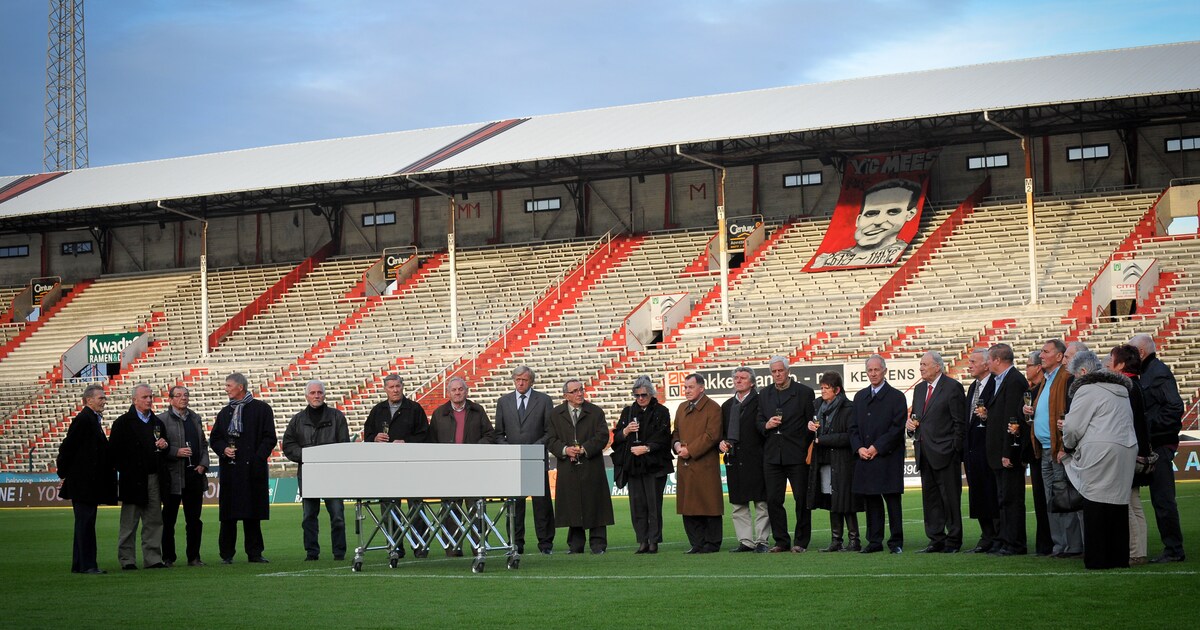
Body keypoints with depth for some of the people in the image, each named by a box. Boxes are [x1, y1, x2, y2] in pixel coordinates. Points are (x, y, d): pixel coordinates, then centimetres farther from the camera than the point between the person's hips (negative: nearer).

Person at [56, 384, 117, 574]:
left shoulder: (93, 419, 16)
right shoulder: (83, 419, -15)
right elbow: (67, 447, -16)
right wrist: (64, 473, -10)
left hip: (90, 482, 10)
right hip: (83, 481, -10)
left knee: (85, 523, 13)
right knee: (85, 523, -6)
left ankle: (79, 564, 18)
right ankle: (87, 564, -4)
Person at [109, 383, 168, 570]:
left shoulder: (157, 422, 16)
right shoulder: (123, 422, -3)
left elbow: (163, 445, 25)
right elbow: (114, 450, -8)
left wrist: (165, 445, 2)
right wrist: (124, 470, -13)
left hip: (153, 478, 6)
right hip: (133, 479, -6)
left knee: (154, 521, 7)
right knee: (129, 523, 1)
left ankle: (153, 558, 11)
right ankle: (127, 560, 5)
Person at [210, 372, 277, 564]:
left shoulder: (261, 409, 2)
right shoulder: (224, 412, 15)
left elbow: (269, 438, -2)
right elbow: (214, 438, 17)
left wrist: (257, 458, -12)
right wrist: (223, 450, -3)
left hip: (252, 469, -3)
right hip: (230, 469, 3)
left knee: (253, 514, 1)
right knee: (228, 514, 1)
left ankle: (254, 552, 8)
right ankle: (226, 554, 7)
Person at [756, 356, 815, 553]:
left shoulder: (805, 392, 0)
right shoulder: (764, 394, 13)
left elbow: (811, 422, -1)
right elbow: (758, 422, 13)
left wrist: (809, 450, -6)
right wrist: (766, 425, -10)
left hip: (797, 455, -4)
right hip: (772, 454, 4)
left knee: (802, 499, 1)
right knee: (773, 500, 3)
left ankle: (801, 542, 10)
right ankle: (781, 541, 11)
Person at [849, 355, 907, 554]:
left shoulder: (896, 397, -2)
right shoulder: (860, 397, 15)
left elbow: (897, 428, -8)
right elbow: (853, 427, 14)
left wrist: (877, 448, -13)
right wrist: (859, 448, -2)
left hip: (888, 458, -5)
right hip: (865, 458, 5)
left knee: (892, 500, -3)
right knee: (870, 501, 6)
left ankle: (896, 542, 1)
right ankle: (874, 541, 12)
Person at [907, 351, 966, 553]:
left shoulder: (952, 387, -6)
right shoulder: (919, 389, 17)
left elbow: (960, 422, -9)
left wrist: (955, 449, -13)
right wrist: (910, 423, 3)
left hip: (945, 453, -7)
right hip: (925, 454, 8)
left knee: (950, 498, -2)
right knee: (930, 499, 9)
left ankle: (953, 541, 4)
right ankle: (937, 540, 15)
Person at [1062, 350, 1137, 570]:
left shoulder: (1088, 390, -6)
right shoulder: (1121, 391, 21)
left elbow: (1073, 426, -8)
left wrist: (1068, 446, 13)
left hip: (1101, 453, -8)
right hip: (1127, 450, 8)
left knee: (1096, 507, -3)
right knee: (1118, 503, 10)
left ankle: (1097, 558, -3)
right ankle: (1119, 557, 11)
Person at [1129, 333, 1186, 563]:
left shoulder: (1159, 372, -13)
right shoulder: (1148, 372, 17)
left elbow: (1175, 408, -20)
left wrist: (1149, 424, -19)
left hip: (1161, 445, -10)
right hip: (1153, 445, 10)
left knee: (1163, 499, -7)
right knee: (1161, 498, 12)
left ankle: (1174, 550, -2)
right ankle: (1173, 548, 18)